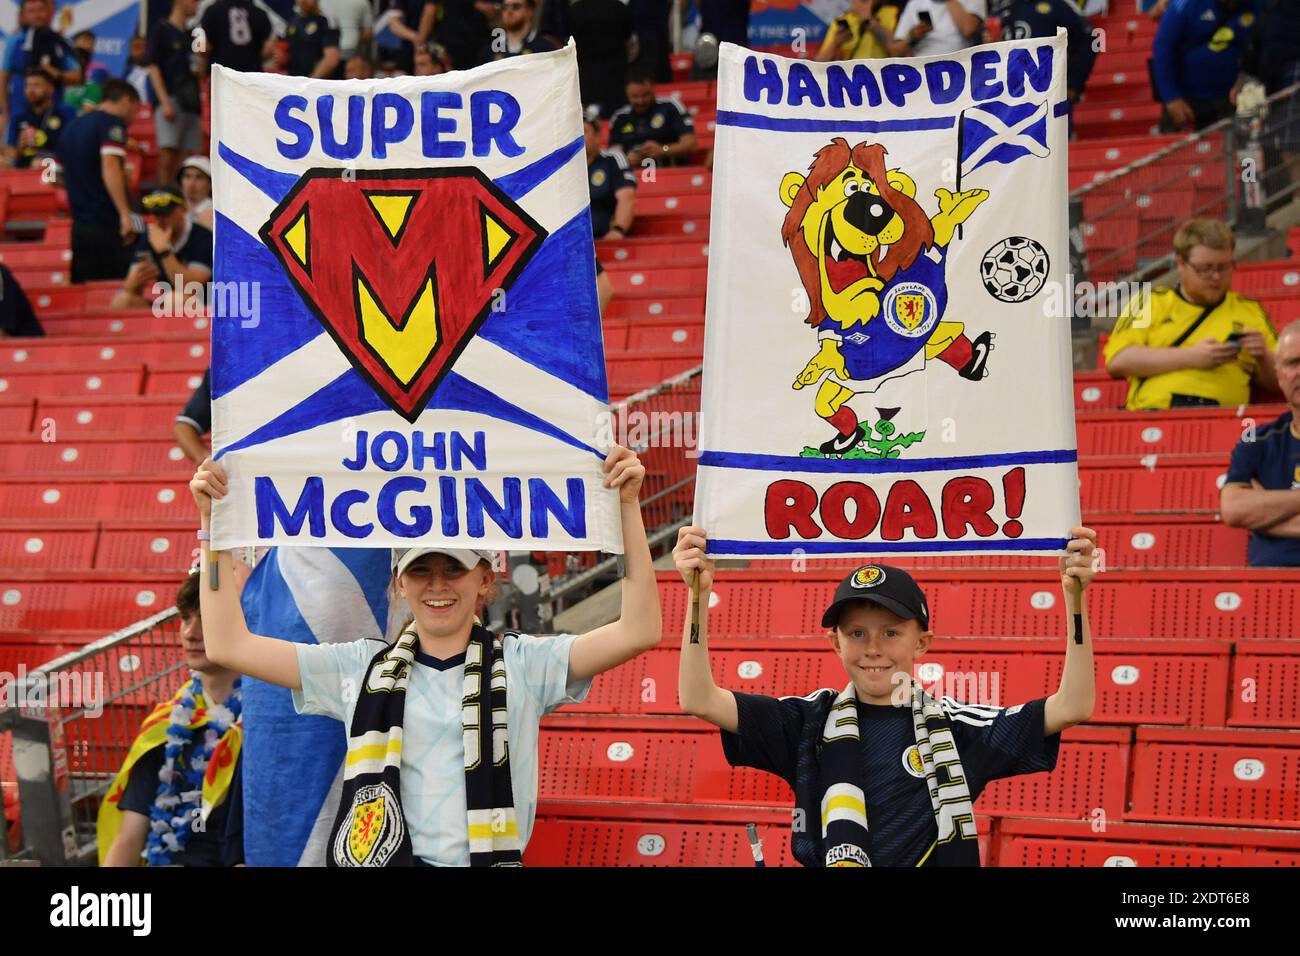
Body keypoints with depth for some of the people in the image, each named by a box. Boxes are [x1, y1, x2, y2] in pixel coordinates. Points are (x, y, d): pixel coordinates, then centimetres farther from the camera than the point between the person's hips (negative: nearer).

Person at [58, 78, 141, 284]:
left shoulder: (72, 126, 18)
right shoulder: (112, 123, -7)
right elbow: (110, 168, -23)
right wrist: (125, 213, -28)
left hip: (80, 226, 8)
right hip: (109, 225, -8)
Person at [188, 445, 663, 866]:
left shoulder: (520, 665, 8)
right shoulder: (362, 668, 13)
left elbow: (637, 632, -1)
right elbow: (229, 645, 11)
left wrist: (627, 504, -6)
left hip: (492, 858, -1)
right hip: (379, 859, 1)